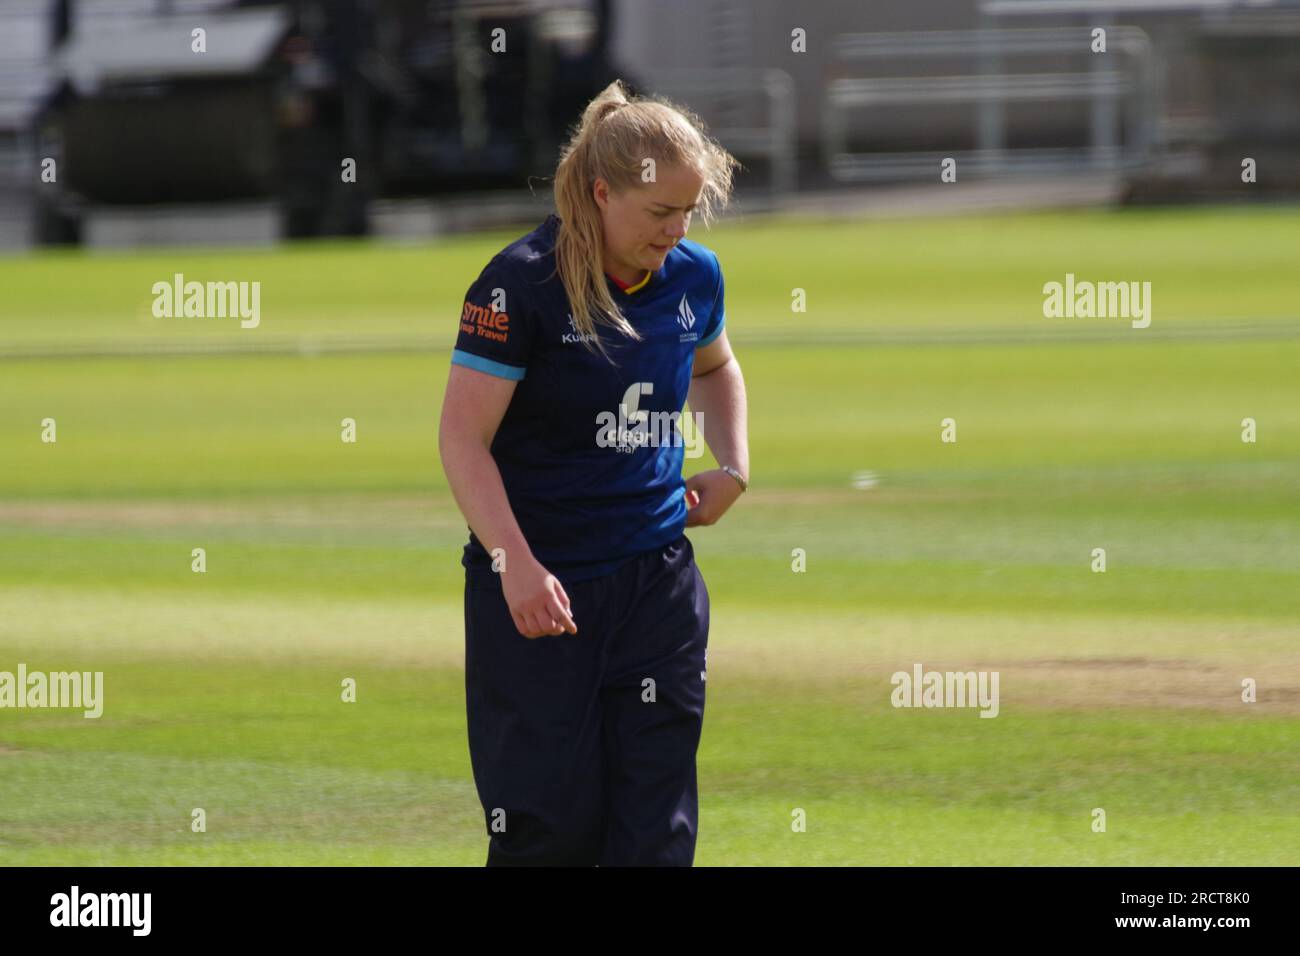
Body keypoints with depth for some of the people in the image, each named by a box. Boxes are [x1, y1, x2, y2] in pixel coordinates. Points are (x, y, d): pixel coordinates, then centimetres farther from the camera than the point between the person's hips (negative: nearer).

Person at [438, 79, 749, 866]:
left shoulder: (693, 277, 4)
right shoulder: (522, 284, -14)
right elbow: (464, 438, -16)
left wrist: (734, 465, 12)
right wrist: (515, 564, -26)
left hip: (658, 584, 5)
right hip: (538, 593, -5)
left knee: (657, 830, 0)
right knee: (548, 827, -3)